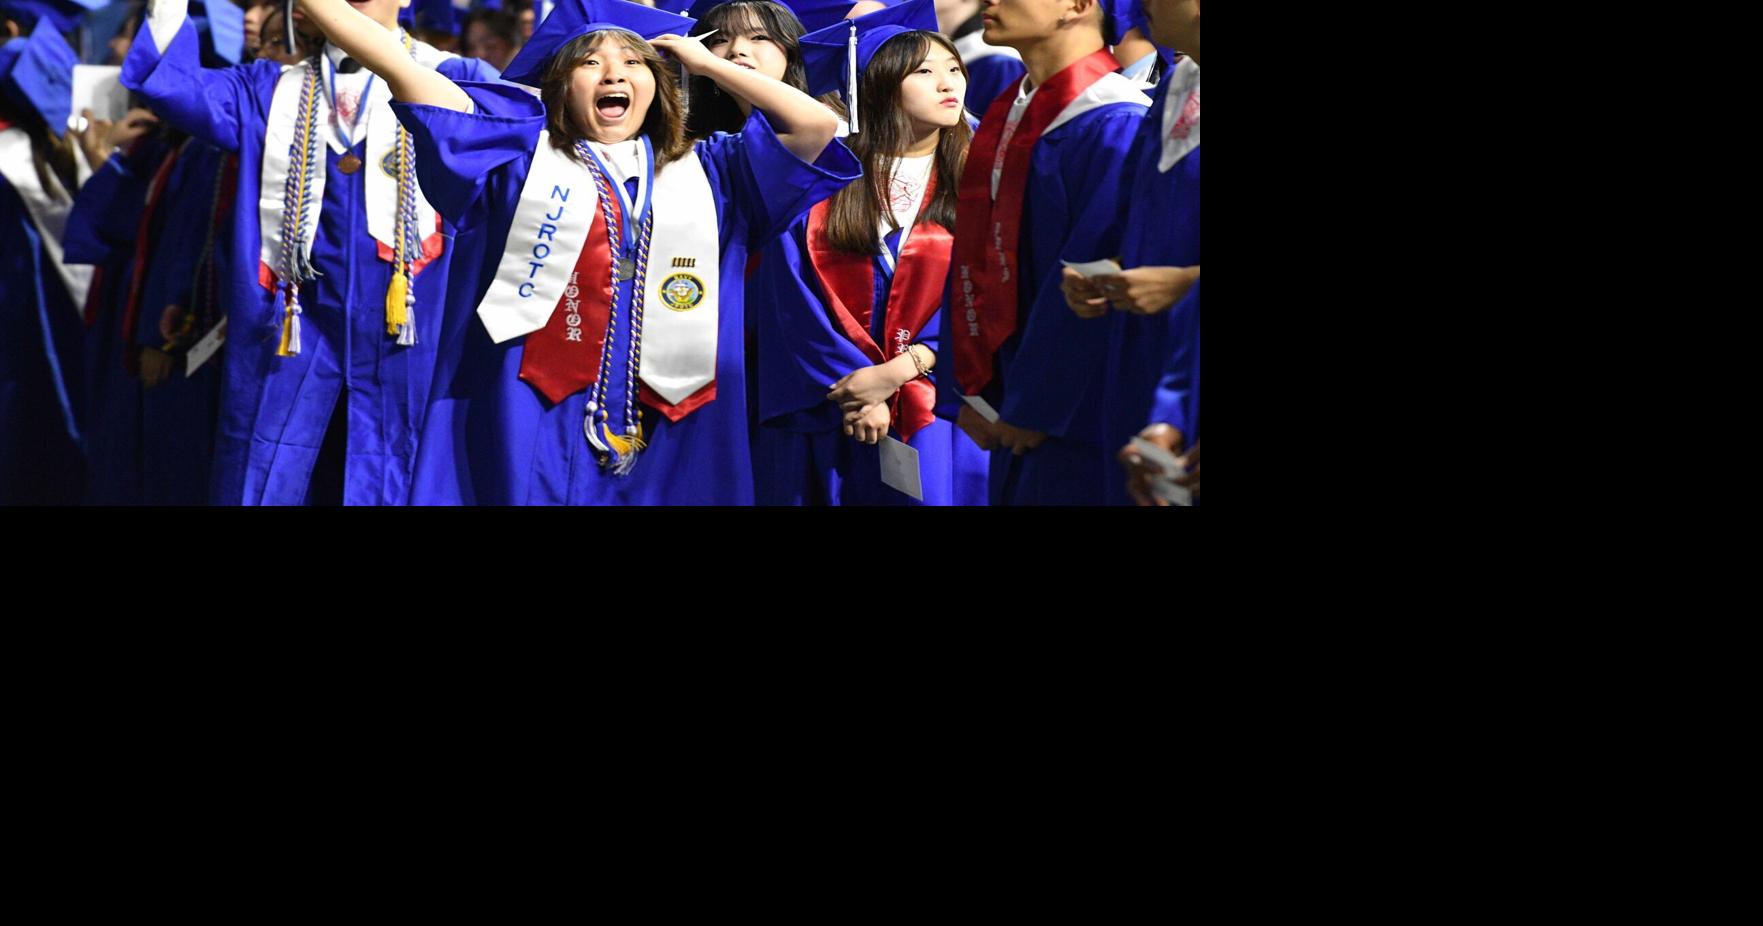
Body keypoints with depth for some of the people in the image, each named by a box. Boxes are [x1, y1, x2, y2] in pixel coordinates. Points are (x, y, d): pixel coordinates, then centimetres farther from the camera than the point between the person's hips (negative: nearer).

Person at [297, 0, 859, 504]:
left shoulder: (708, 175, 16)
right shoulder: (521, 155, 10)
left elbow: (817, 125, 6)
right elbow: (406, 76, 5)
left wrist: (708, 63, 14)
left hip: (663, 429, 2)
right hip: (530, 423, -2)